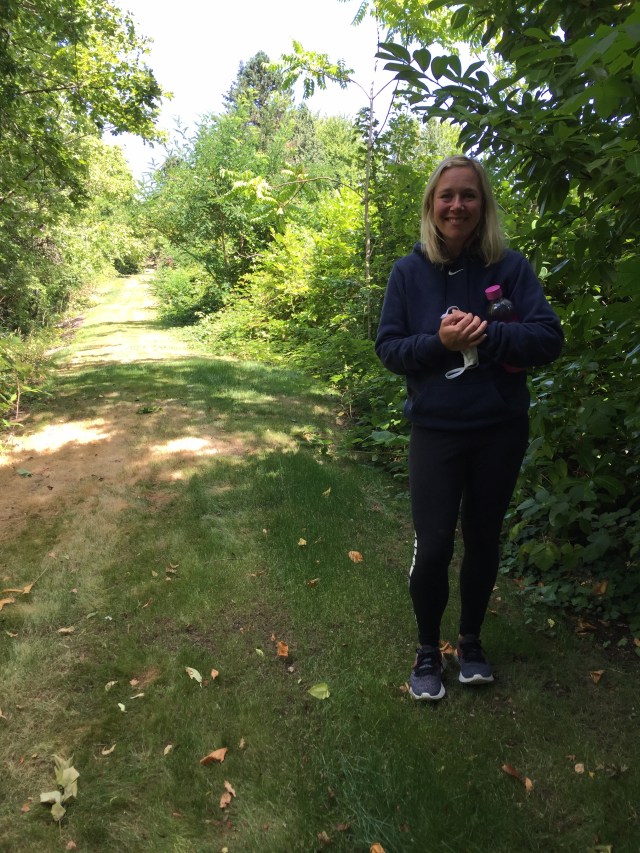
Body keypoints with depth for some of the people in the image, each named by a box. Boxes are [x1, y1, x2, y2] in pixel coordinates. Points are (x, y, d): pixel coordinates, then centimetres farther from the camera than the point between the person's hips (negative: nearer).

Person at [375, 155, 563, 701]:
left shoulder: (510, 266, -4)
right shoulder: (409, 272, -2)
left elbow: (549, 338, -9)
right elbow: (388, 348, -3)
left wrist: (483, 335, -24)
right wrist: (439, 340, -21)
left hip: (501, 431, 1)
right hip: (436, 431, -1)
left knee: (483, 539, 14)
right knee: (433, 546, -1)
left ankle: (471, 641, 36)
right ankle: (428, 652, 24)